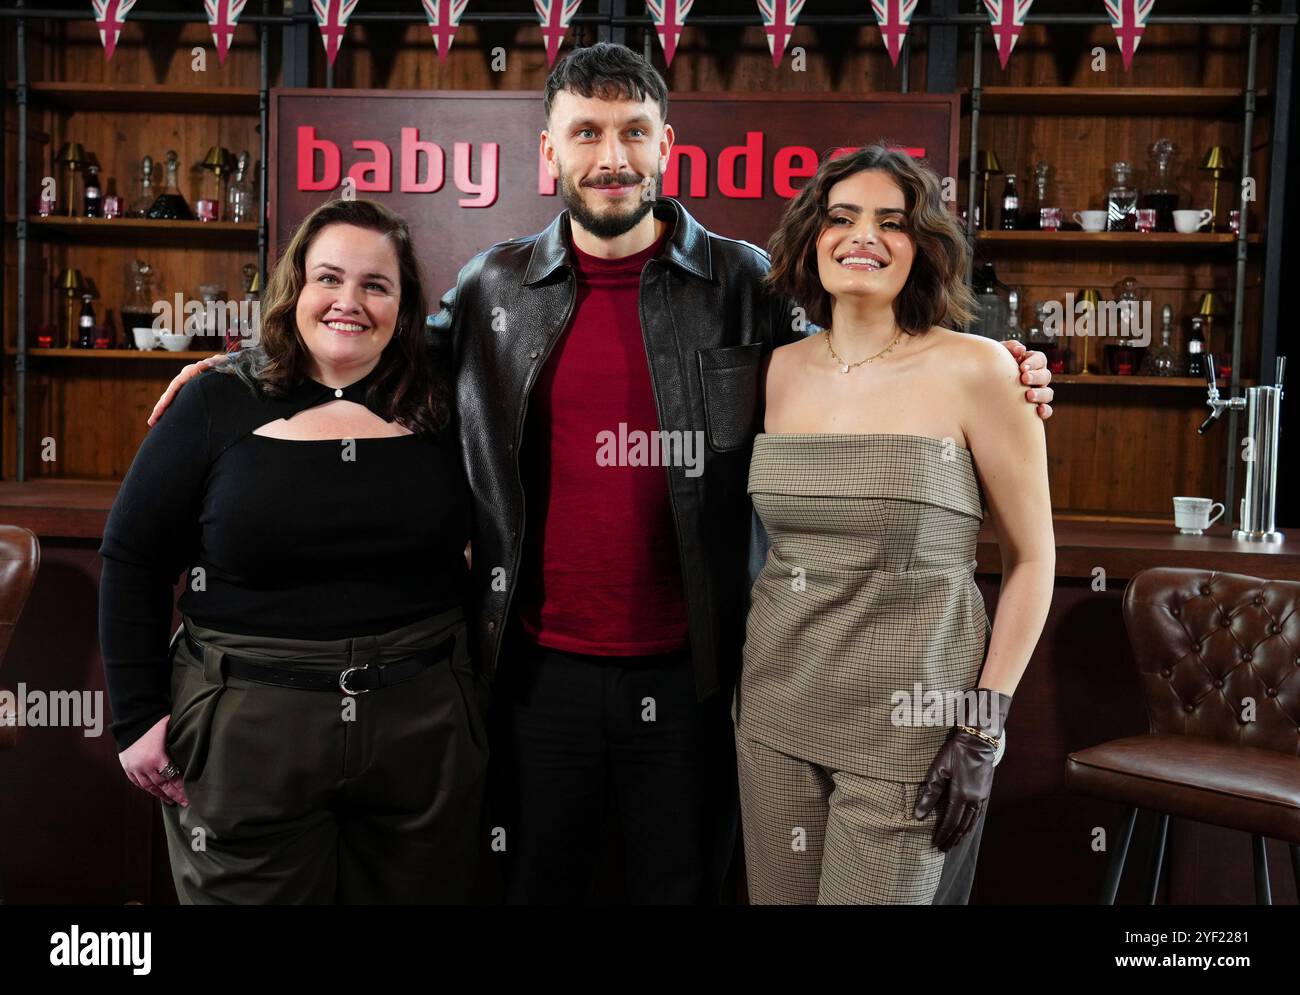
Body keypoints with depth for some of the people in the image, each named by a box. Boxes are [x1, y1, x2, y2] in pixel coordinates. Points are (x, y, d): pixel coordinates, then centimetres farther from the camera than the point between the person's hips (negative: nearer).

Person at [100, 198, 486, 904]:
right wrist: (139, 718, -2)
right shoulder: (219, 407, -2)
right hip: (245, 737, -1)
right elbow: (132, 559, 1)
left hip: (422, 734, 2)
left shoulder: (438, 411, 3)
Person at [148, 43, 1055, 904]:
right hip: (539, 671, 2)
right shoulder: (493, 289, 3)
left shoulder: (749, 285, -2)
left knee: (684, 886, 16)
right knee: (539, 886, 18)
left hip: (690, 675, -1)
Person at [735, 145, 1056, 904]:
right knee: (780, 895, 14)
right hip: (776, 706, 5)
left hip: (908, 721, -4)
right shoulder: (783, 370, 5)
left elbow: (1033, 558, -5)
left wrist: (984, 732, -9)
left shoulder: (974, 370, -9)